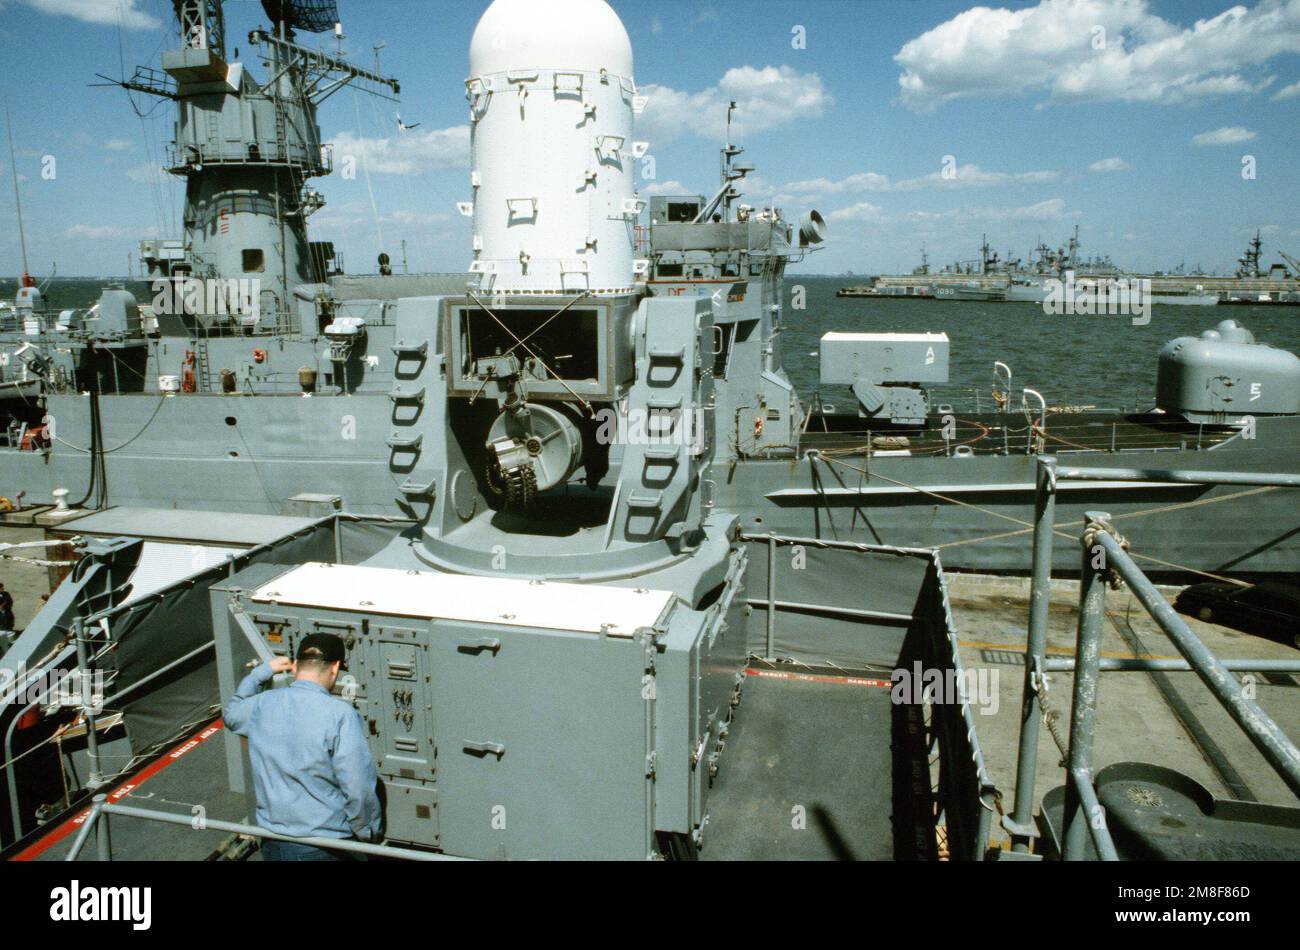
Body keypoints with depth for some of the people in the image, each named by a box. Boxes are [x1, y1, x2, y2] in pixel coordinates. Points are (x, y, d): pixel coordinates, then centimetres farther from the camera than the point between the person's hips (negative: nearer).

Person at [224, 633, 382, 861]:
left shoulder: (261, 705, -4)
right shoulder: (340, 715, -21)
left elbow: (232, 715, 23)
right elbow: (359, 790, -21)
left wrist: (263, 672, 23)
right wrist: (369, 834, -5)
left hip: (273, 844, 5)